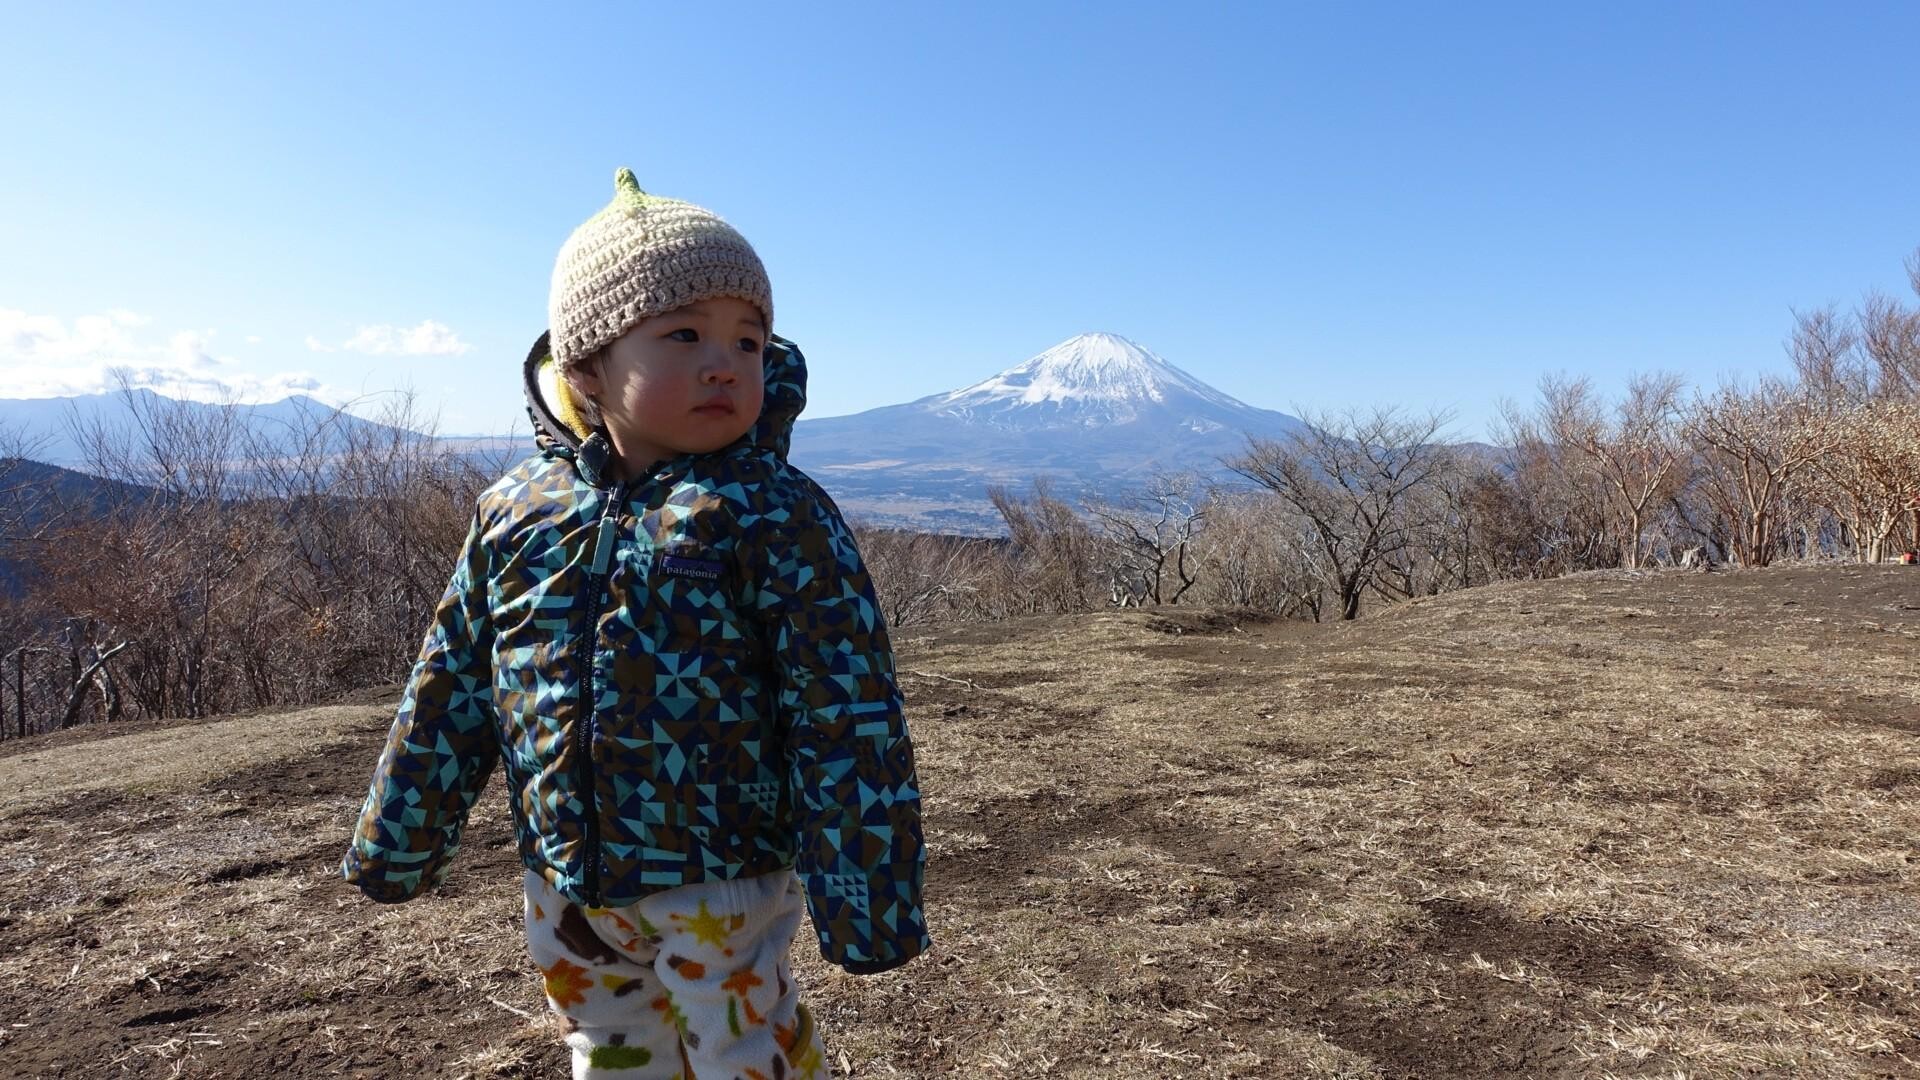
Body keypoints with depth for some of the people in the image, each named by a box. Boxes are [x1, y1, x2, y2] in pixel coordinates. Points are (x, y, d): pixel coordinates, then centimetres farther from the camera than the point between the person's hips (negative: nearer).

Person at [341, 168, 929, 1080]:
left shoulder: (778, 516, -16)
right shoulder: (517, 508, -3)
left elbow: (846, 716, -17)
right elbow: (451, 687, 8)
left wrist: (865, 897, -16)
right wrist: (399, 837, 14)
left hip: (725, 886, -5)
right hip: (566, 888, 5)